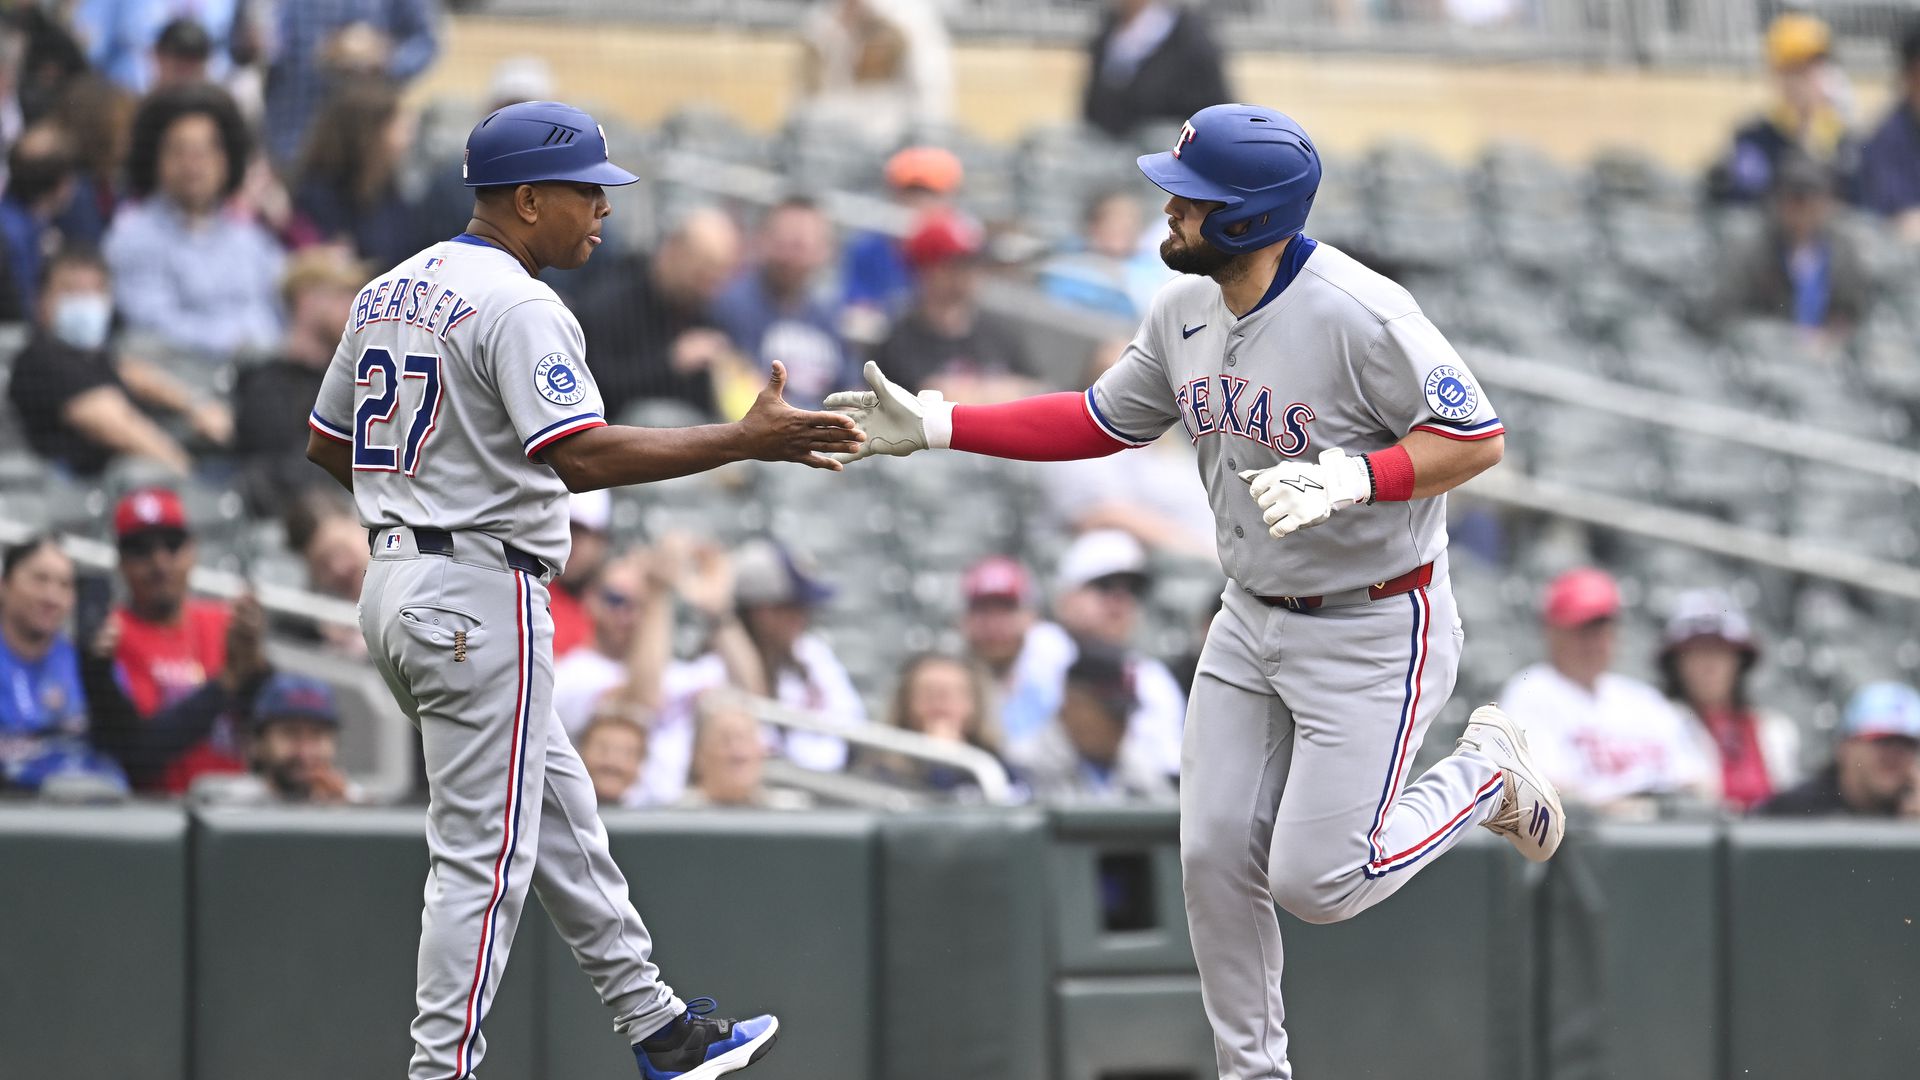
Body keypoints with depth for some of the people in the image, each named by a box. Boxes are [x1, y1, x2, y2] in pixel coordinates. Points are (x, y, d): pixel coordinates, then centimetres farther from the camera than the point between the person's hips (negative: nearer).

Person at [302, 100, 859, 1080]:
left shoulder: (387, 293, 12)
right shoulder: (518, 307, -17)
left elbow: (325, 445, 19)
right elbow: (583, 456, -28)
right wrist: (746, 441, -28)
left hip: (395, 587, 10)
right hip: (481, 597, -10)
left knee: (561, 822, 18)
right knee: (485, 855, -6)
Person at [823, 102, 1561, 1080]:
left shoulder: (1360, 314, -25)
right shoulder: (1186, 309, -1)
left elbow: (1476, 439, -22)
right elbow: (1101, 421, 11)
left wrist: (1347, 479, -35)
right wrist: (933, 426, 5)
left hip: (1373, 629, -7)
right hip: (1252, 623, 7)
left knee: (1314, 882, -8)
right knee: (1215, 858, 4)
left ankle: (1486, 772, 18)